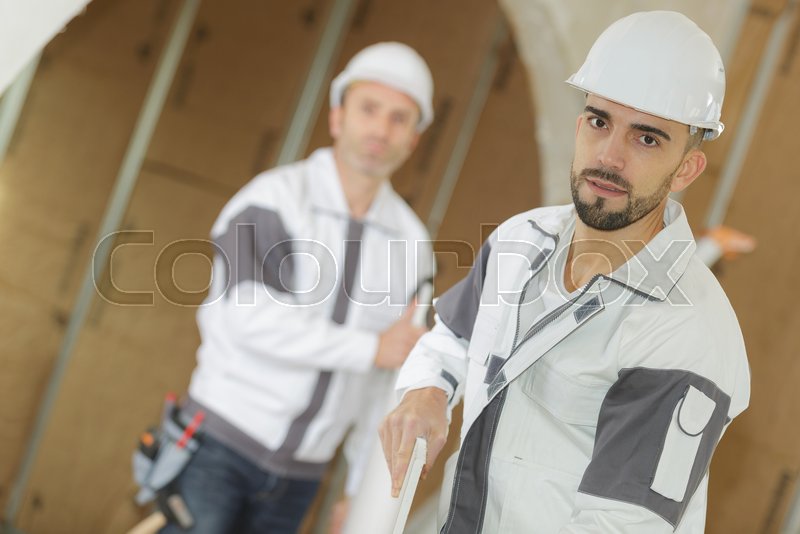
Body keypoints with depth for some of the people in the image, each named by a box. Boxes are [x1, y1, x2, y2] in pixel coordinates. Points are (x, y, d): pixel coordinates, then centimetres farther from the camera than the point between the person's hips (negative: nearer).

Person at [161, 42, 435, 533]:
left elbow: (391, 382, 11)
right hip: (222, 440, -4)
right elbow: (251, 316, -24)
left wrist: (364, 490, 12)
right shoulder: (277, 196, -10)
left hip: (300, 474, 4)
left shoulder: (410, 243, 4)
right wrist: (373, 348, -19)